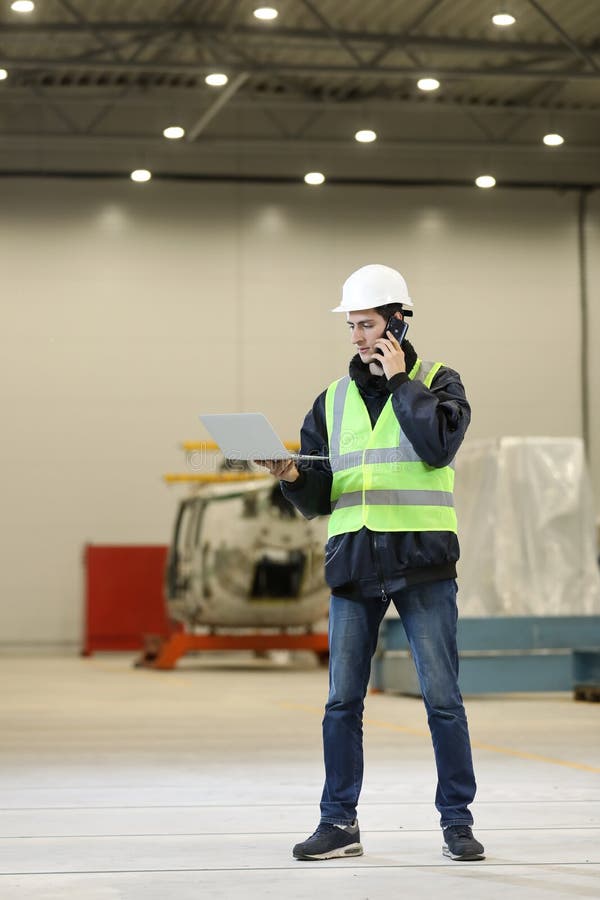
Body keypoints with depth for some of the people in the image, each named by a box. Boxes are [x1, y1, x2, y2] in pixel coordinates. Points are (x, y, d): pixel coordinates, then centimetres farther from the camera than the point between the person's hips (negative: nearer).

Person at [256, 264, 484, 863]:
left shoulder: (437, 382, 5)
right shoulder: (333, 401, 14)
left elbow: (439, 444, -16)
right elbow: (318, 499, 13)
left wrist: (400, 381, -8)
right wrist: (292, 478, -9)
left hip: (423, 563, -3)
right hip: (353, 564, 3)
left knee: (442, 697, -2)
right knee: (342, 702, 3)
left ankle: (457, 821, 7)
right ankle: (339, 824, 11)